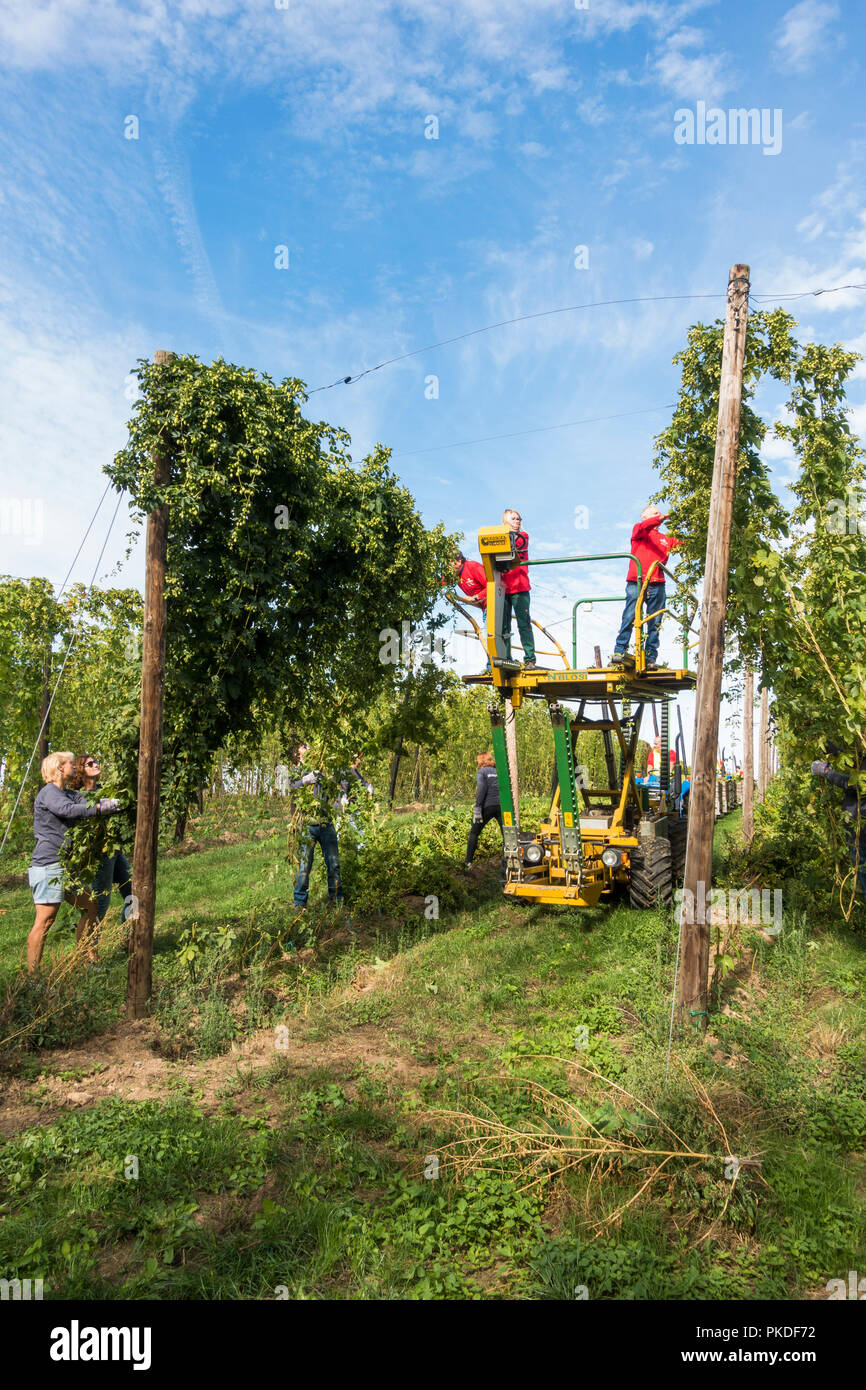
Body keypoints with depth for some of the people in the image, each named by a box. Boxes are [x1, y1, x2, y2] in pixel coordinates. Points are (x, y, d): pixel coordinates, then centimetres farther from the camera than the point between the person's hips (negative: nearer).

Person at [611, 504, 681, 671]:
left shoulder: (666, 539, 26)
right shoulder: (638, 530, 14)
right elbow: (643, 527, -9)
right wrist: (660, 518, -22)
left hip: (657, 585, 4)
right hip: (636, 583, -4)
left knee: (654, 623, -1)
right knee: (630, 618, -12)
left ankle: (650, 658, 0)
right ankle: (619, 652, -12)